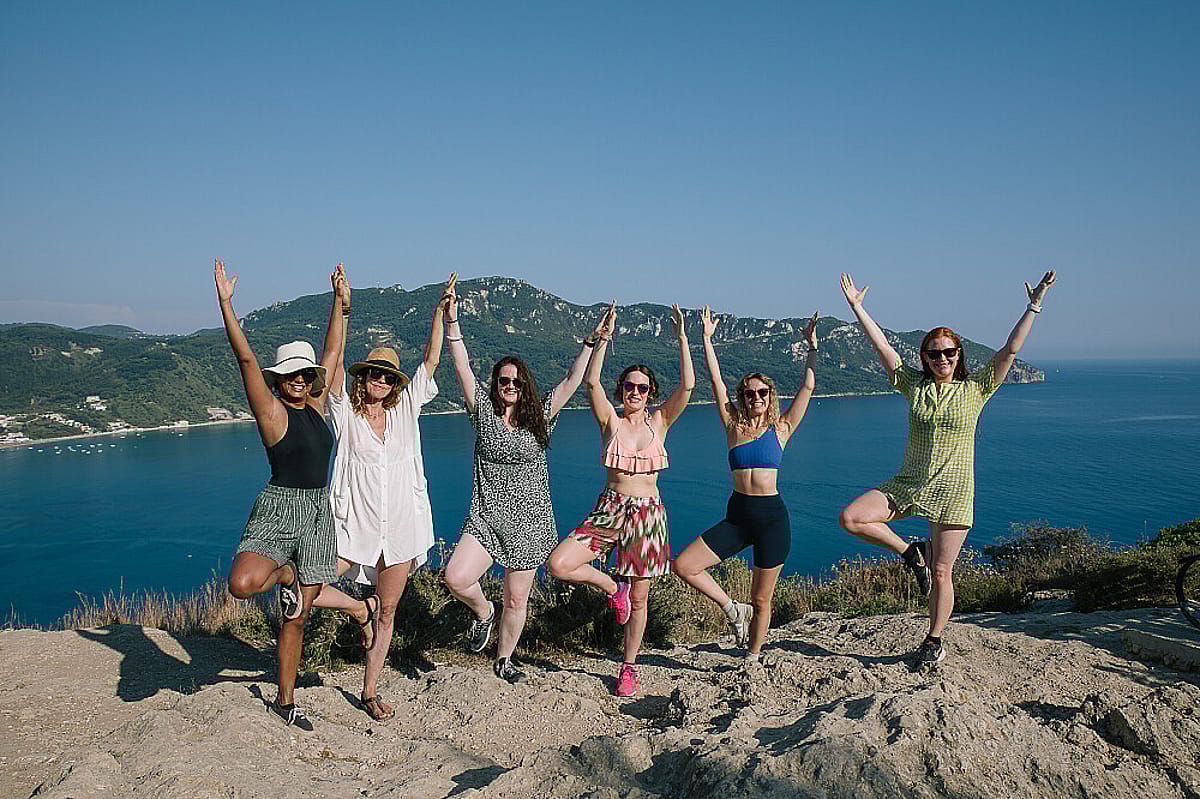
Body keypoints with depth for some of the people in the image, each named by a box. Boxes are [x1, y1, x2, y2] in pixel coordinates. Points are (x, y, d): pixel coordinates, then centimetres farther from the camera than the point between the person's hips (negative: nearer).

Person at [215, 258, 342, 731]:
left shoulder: (315, 405, 10)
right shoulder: (272, 410, -5)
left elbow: (332, 352, 17)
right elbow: (245, 357, -16)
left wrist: (339, 299, 18)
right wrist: (225, 303, -24)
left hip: (318, 515, 5)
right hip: (278, 510, -5)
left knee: (297, 618, 11)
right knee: (242, 584, -33)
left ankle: (286, 700, 26)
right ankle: (283, 576, 2)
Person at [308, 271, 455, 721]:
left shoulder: (405, 409, 6)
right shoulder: (345, 412, -2)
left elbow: (431, 362, 3)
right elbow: (335, 362, -15)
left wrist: (440, 312, -4)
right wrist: (343, 310, -26)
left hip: (400, 528, 2)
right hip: (353, 526, -2)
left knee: (387, 613, 10)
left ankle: (370, 692, 26)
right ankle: (359, 608, 14)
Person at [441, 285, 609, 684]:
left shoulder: (539, 417, 2)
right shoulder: (484, 412, 1)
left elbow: (573, 380, -4)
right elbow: (462, 367, -8)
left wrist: (592, 344, -15)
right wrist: (451, 323, -18)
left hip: (530, 521, 0)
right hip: (487, 516, 0)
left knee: (516, 599, 8)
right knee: (456, 578, -19)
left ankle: (504, 660, 31)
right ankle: (482, 612, 16)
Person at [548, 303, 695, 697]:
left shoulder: (659, 422, 3)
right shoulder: (611, 421, 1)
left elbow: (687, 386, -10)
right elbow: (591, 382, -15)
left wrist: (682, 338, -16)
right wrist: (604, 338, -21)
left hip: (649, 514, 0)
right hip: (610, 509, 0)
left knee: (639, 599, 8)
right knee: (558, 565, -19)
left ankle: (629, 667, 28)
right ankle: (612, 587, 8)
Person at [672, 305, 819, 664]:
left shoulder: (780, 429, 4)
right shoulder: (733, 426, 6)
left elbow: (807, 387, 1)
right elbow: (717, 382, 3)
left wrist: (812, 346, -3)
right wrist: (707, 340, 1)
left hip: (772, 517, -2)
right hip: (737, 515, 2)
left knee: (761, 599, 6)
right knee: (683, 566, -11)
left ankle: (753, 659, 26)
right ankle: (733, 610, 9)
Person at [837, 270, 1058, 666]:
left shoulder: (975, 389, 0)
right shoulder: (914, 386, 5)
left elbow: (1010, 350, -6)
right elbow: (882, 347, 3)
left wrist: (1034, 305, -11)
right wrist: (856, 306, 0)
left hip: (953, 491, -2)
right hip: (908, 485, 3)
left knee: (940, 573, 1)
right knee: (851, 518, -16)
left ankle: (934, 642, 21)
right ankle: (911, 552, 6)